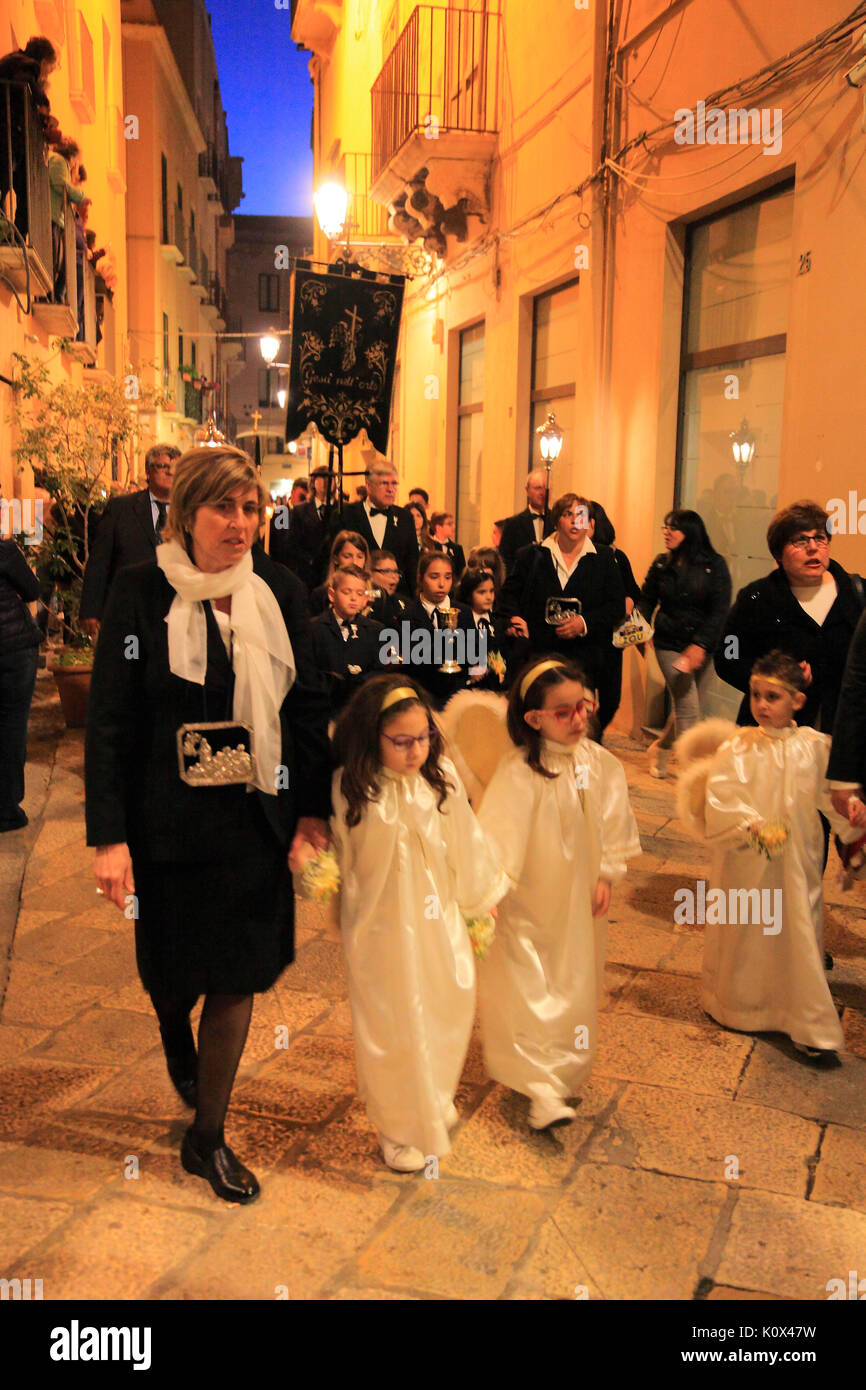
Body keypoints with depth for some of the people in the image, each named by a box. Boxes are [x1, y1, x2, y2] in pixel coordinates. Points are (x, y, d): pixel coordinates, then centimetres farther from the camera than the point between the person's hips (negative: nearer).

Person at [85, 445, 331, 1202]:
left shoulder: (279, 589, -1)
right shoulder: (141, 592, -9)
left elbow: (308, 705, 4)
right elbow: (109, 720, -9)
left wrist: (314, 808, 0)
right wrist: (109, 836, -13)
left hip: (256, 818, 2)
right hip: (169, 819, -2)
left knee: (238, 975, 8)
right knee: (173, 968, 13)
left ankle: (208, 1138, 27)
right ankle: (176, 1039, 51)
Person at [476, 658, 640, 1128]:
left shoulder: (600, 763, -5)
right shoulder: (519, 771, -22)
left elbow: (613, 824, 6)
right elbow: (497, 832, -25)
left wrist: (606, 874, 0)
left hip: (580, 900, 5)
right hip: (528, 903, -5)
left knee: (577, 985, 17)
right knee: (528, 991, -5)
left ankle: (566, 1071, 37)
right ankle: (542, 1090, 4)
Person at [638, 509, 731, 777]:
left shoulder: (714, 565, -3)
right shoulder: (661, 564, 4)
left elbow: (720, 610, -8)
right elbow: (647, 601, 10)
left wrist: (700, 645, -18)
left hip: (703, 646, 1)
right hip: (670, 644, -1)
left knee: (689, 710, 8)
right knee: (688, 709, -10)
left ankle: (660, 748, 34)